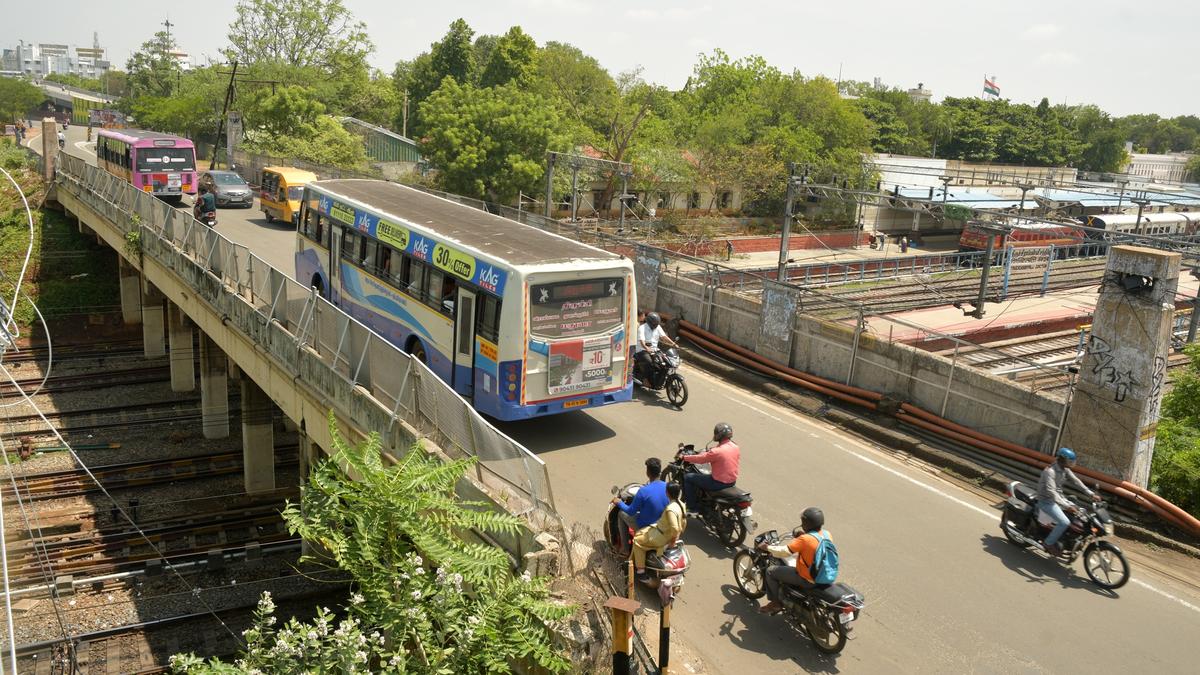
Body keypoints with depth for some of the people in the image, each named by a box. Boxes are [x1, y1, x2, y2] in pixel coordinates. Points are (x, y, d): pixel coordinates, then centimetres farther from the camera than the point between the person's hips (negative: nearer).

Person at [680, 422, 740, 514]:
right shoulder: (736, 447, -3)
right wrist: (707, 454, 26)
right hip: (733, 481, 8)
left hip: (719, 483, -8)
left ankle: (692, 508, 12)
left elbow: (701, 459, -13)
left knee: (687, 477, 5)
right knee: (704, 476, 35)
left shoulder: (717, 451, -25)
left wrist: (684, 457, 3)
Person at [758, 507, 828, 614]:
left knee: (771, 571, 3)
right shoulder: (827, 534, -5)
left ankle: (776, 602, 13)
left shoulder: (804, 539, -26)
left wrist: (767, 547, -5)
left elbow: (784, 552, -19)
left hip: (807, 580, -8)